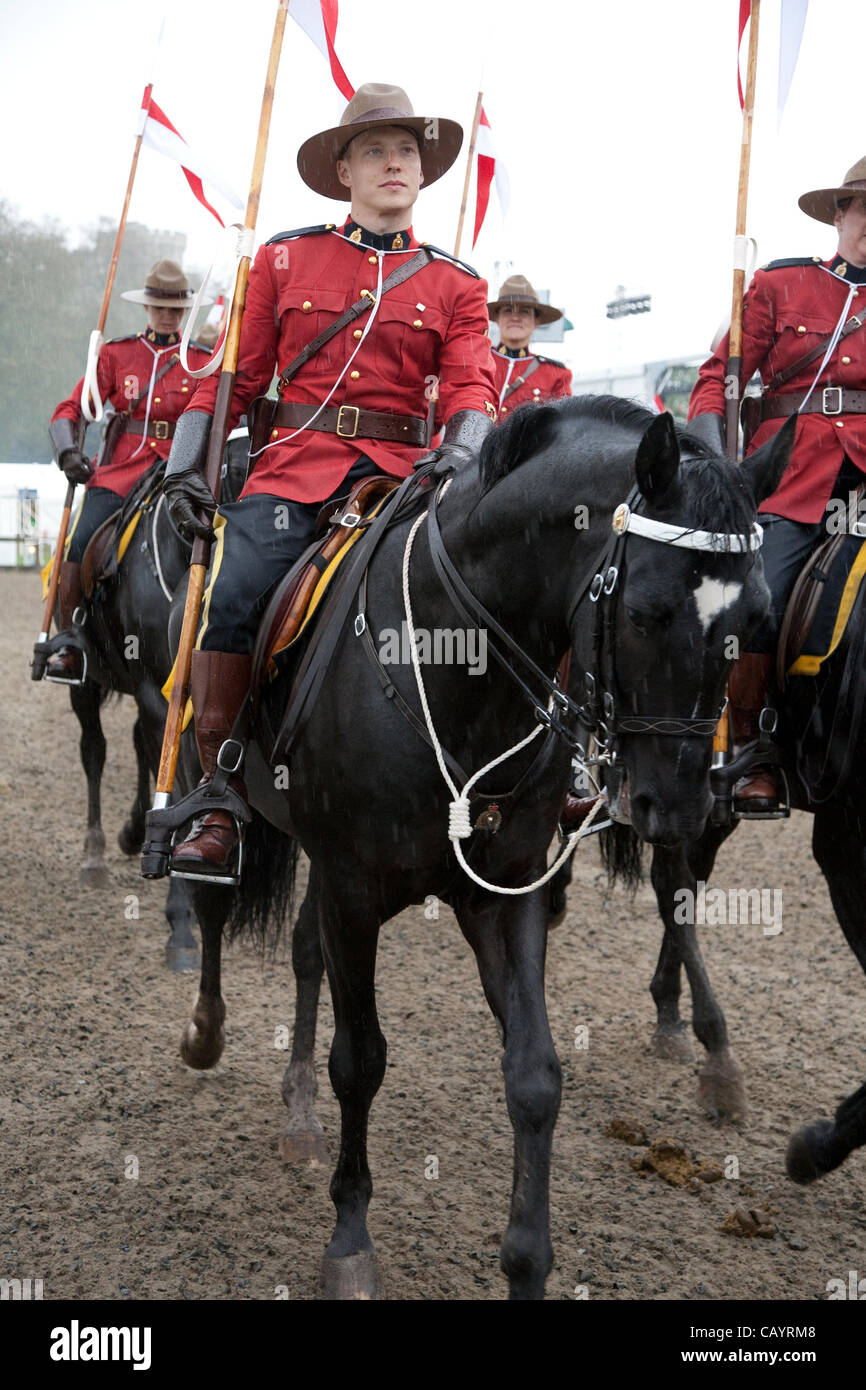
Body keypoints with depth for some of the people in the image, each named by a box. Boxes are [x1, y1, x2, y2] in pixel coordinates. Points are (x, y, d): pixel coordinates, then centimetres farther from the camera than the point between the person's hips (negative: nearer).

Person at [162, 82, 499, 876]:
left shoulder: (455, 285, 13)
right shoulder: (285, 259, 13)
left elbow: (471, 385, 1)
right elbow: (237, 373, 12)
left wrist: (463, 455, -21)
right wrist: (186, 466, 1)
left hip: (400, 472, 1)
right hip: (296, 462, 0)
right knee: (234, 595, -23)